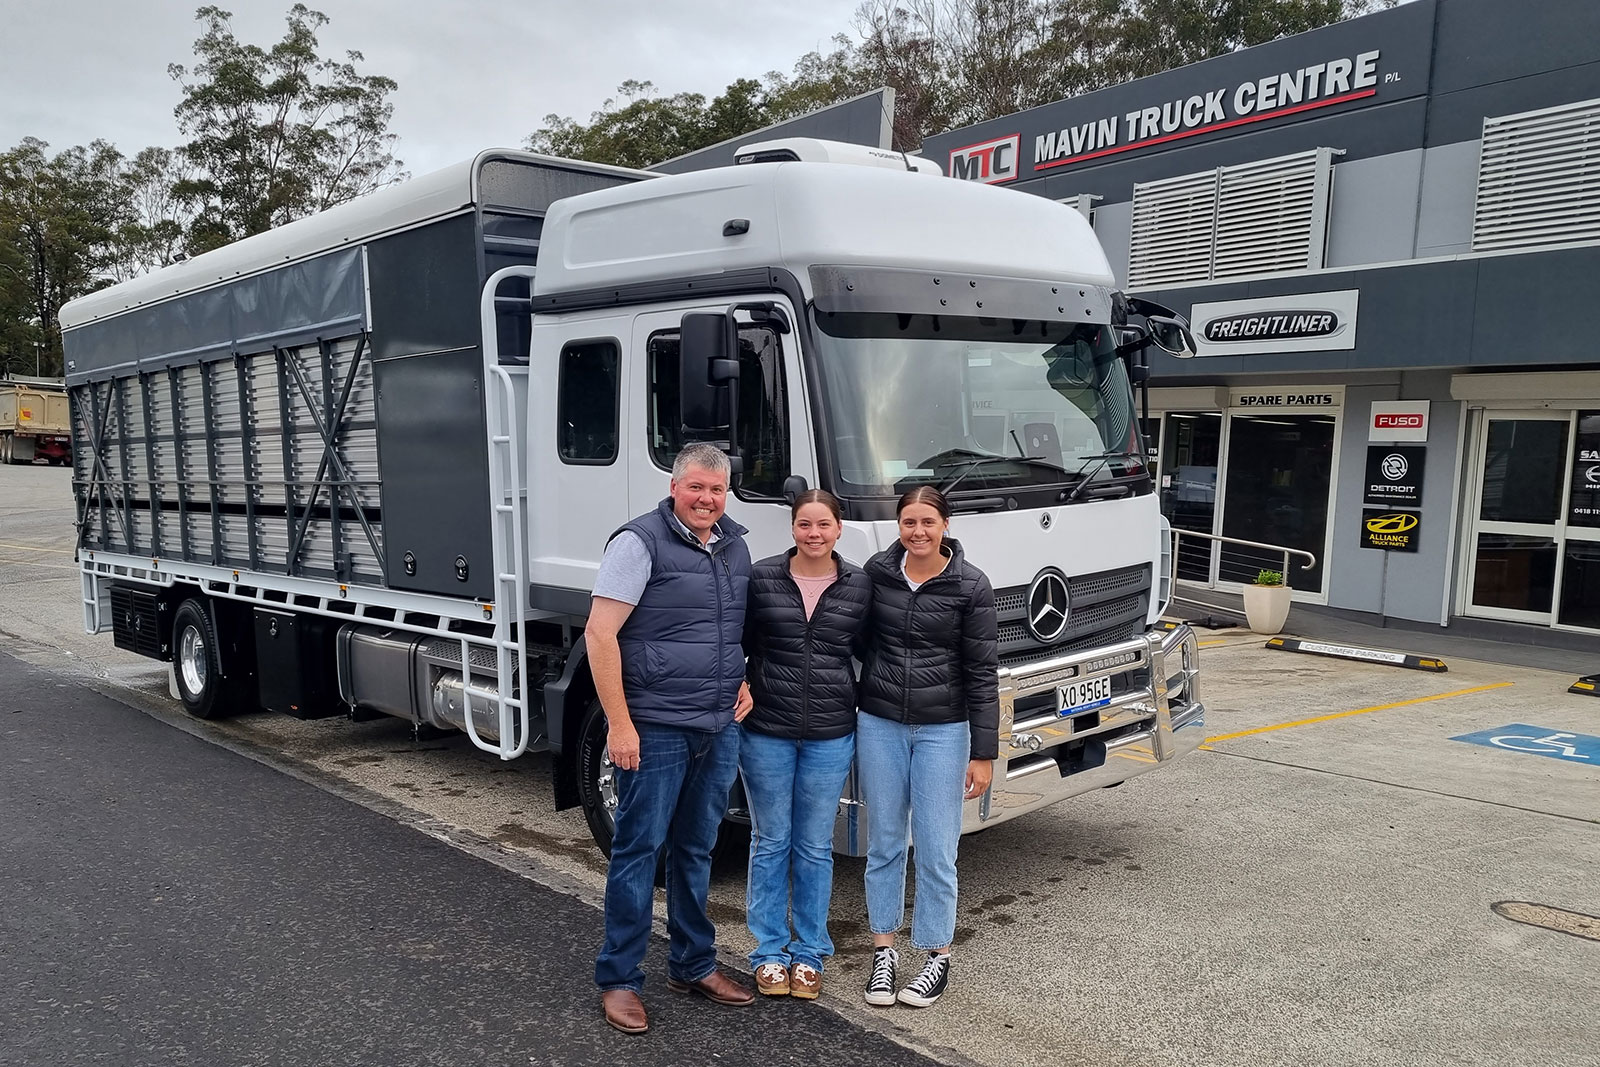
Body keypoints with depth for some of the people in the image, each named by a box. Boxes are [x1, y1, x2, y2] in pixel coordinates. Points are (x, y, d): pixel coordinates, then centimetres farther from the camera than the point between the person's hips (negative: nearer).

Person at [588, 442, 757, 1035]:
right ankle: (618, 979, 17)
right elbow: (600, 634, -15)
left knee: (696, 849, 17)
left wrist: (746, 682, 9)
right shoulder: (641, 542, -11)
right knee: (638, 850, 3)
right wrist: (619, 723, -18)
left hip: (719, 729, 7)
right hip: (655, 730, -6)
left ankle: (693, 965, 31)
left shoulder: (735, 545, 11)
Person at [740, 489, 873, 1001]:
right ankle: (769, 952, 25)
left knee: (815, 847, 11)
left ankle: (809, 952, 26)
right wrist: (741, 688, -7)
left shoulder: (860, 586, -1)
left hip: (830, 736, 1)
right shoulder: (762, 579, -4)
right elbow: (738, 643, 5)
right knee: (770, 842, 11)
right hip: (766, 731, 0)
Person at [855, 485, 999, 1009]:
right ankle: (884, 951, 25)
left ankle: (937, 956, 21)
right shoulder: (877, 571, -1)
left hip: (943, 729, -2)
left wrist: (983, 753, -7)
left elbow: (982, 672, -6)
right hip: (879, 724, 3)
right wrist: (847, 718, 7)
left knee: (936, 848, 3)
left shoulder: (970, 586, -8)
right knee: (884, 843, 11)